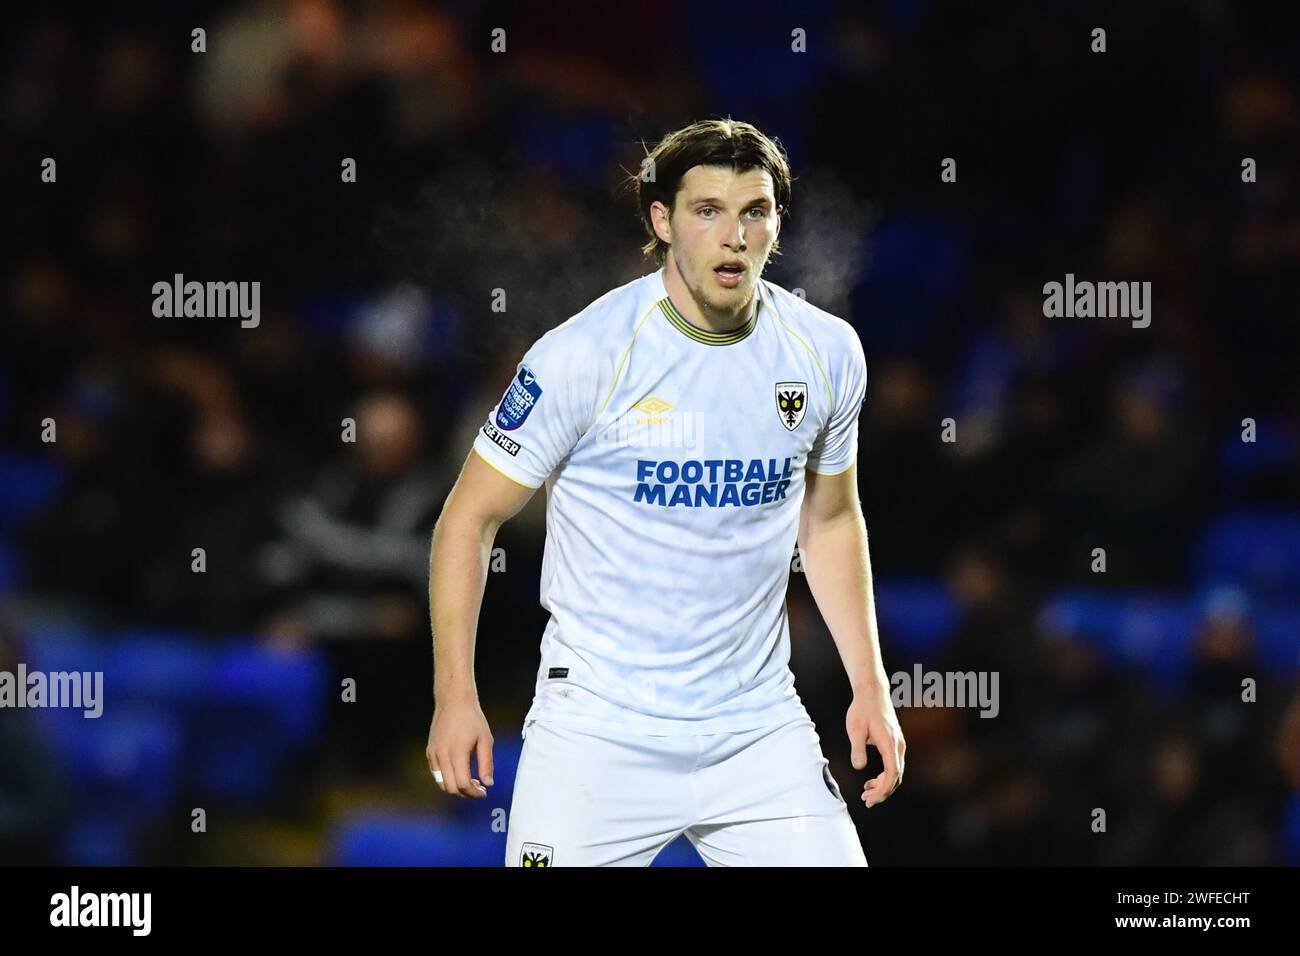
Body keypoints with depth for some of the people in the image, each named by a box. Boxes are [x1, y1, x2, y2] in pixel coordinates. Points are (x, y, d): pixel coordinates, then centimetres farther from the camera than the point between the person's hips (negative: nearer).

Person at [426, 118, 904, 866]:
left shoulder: (828, 352, 1)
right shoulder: (584, 355, -12)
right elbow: (471, 518, -4)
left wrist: (870, 685, 11)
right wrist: (456, 696, -9)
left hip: (759, 731, 3)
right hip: (597, 735, -3)